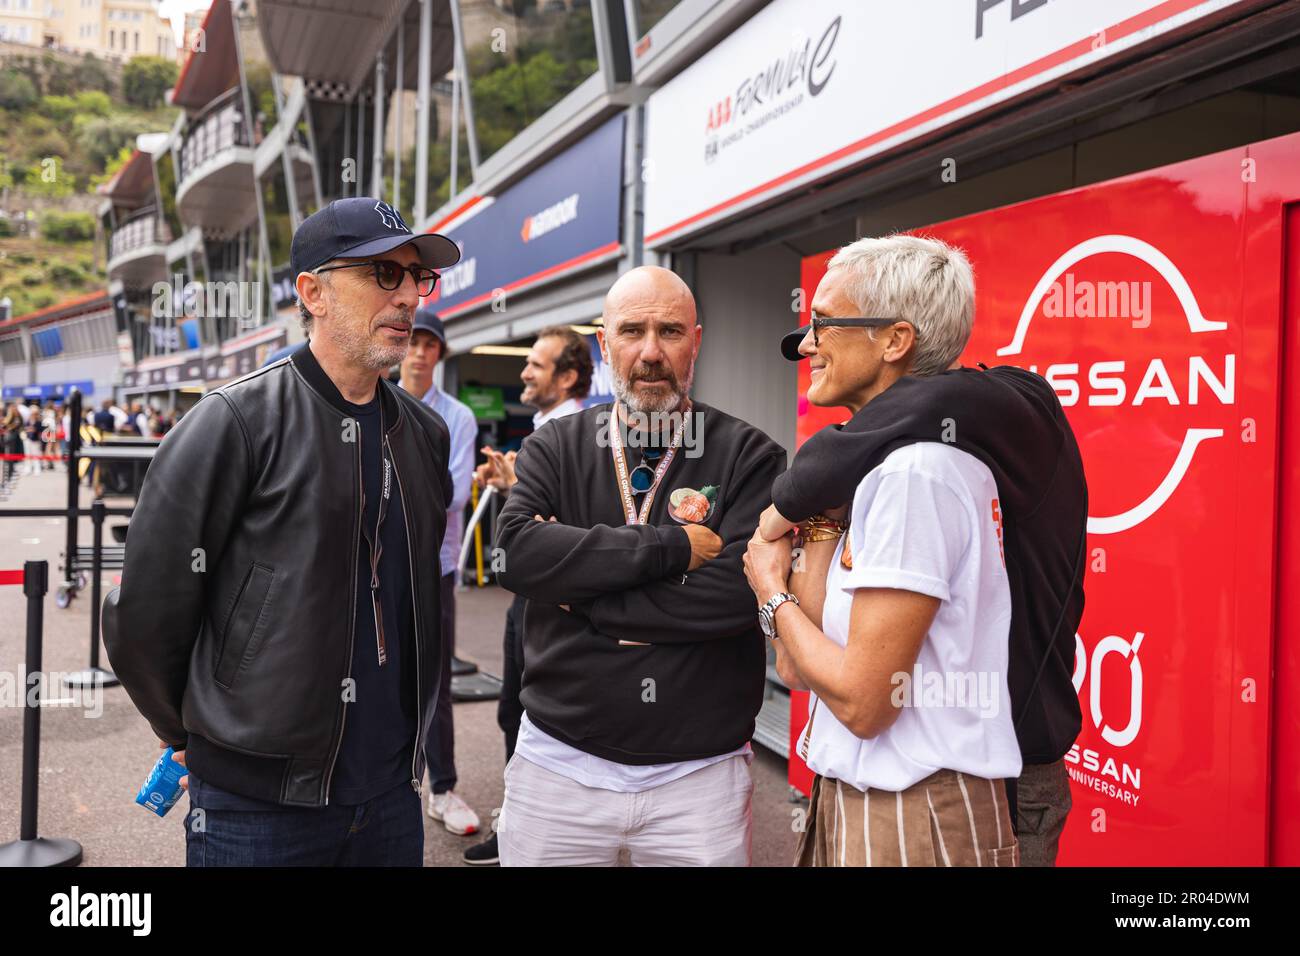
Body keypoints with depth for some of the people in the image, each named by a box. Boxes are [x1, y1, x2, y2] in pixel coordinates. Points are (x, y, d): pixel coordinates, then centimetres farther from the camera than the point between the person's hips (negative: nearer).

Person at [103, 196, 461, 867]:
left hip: (392, 790, 5)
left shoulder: (425, 432, 5)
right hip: (257, 805, -5)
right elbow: (144, 609, -10)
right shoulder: (238, 421, -12)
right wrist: (190, 735, 2)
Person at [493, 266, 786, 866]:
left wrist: (575, 588, -14)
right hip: (558, 763, 2)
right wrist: (670, 546, -18)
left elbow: (735, 592, -18)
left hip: (701, 773, -2)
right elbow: (514, 552, -14)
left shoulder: (749, 458, -4)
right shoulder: (554, 449, 4)